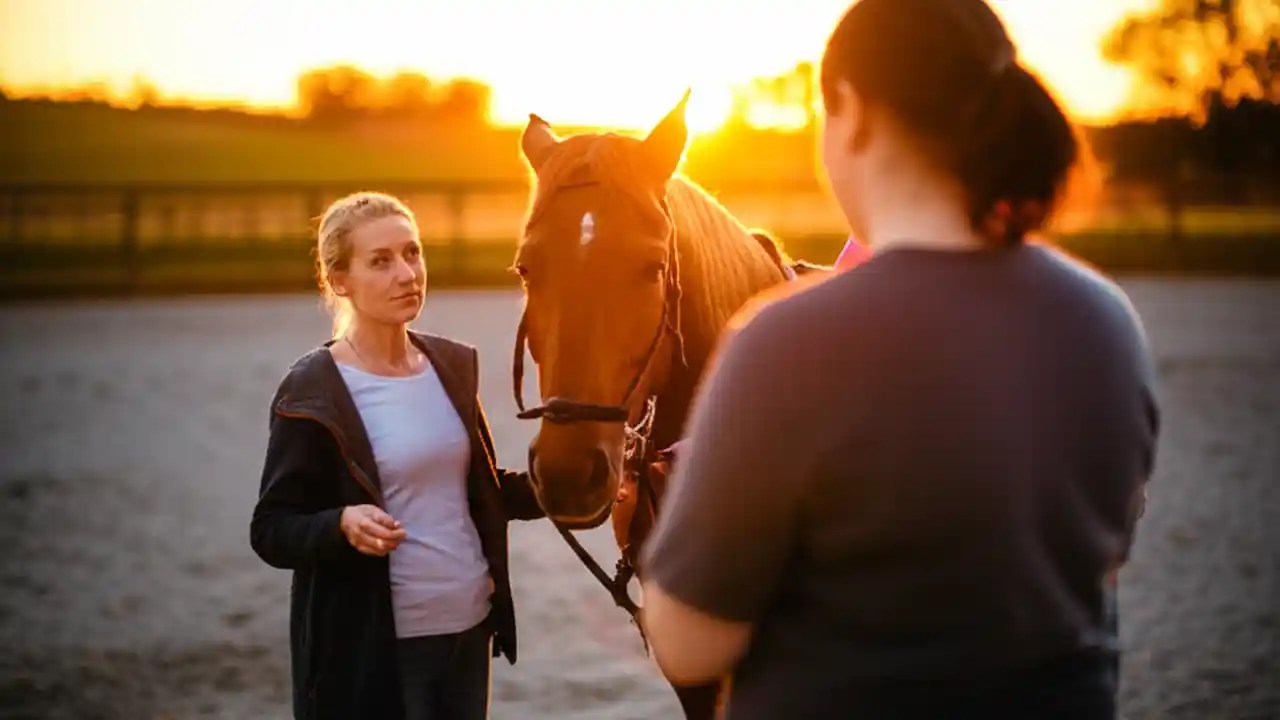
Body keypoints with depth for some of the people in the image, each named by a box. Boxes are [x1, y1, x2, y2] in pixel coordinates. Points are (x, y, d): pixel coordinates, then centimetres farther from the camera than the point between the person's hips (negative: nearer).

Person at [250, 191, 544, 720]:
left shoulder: (453, 366, 7)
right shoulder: (313, 392, -10)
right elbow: (271, 529, -10)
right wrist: (342, 524, -27)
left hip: (470, 628, 6)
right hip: (372, 646, -5)